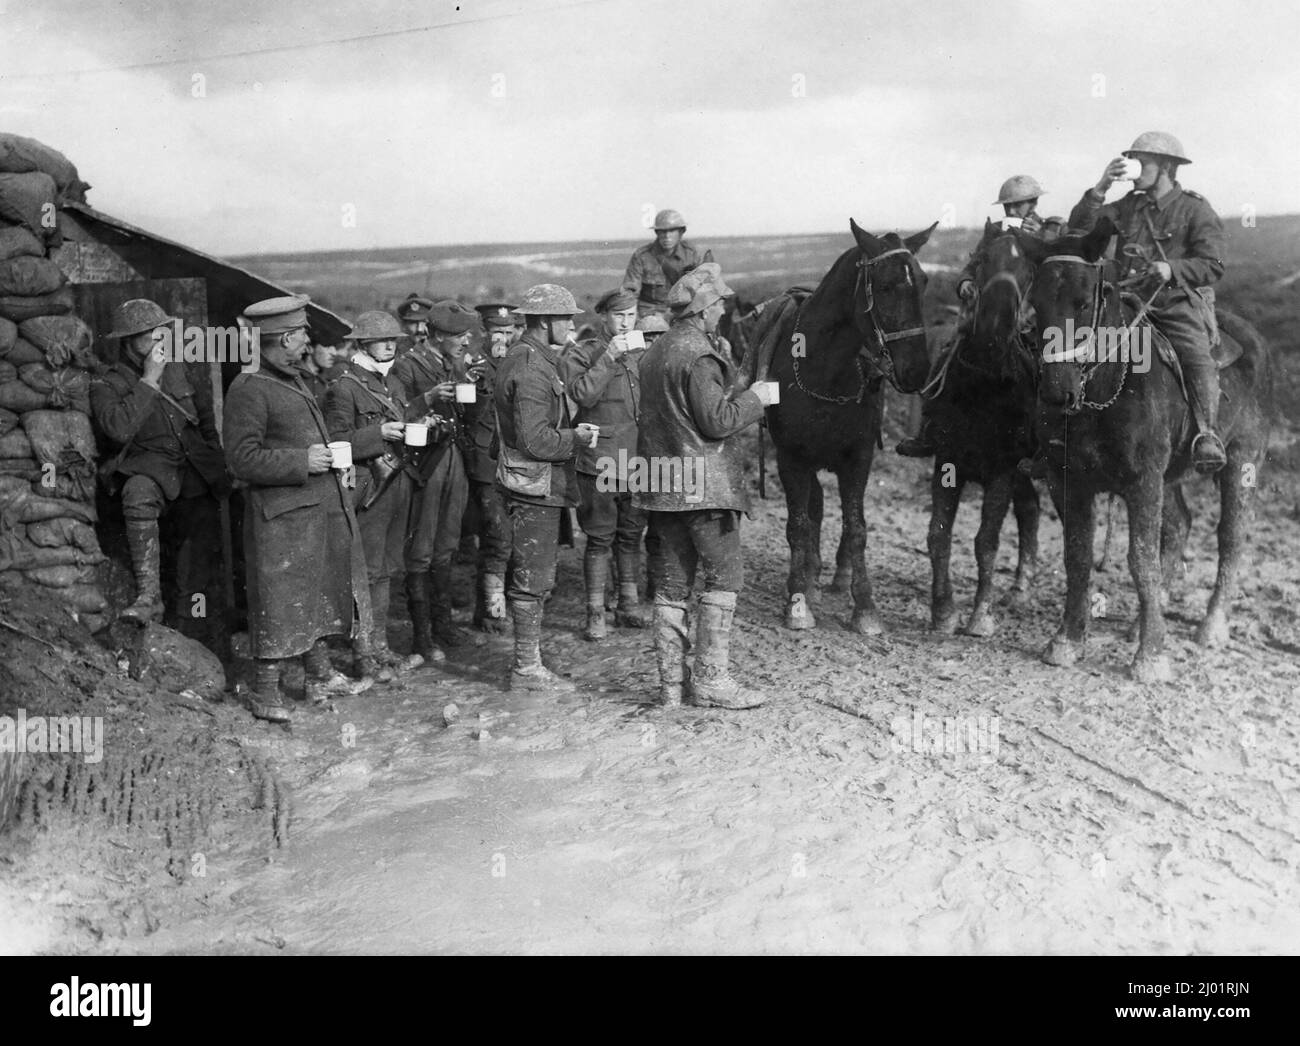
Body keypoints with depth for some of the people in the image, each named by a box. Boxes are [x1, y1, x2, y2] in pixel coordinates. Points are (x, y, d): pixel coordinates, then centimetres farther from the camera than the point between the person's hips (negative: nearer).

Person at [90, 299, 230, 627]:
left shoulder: (176, 370, 13)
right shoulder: (106, 386, -3)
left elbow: (207, 415, 26)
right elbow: (119, 428, -23)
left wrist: (217, 455, 17)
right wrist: (149, 381, -19)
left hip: (195, 476, 6)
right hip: (149, 468, -6)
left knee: (204, 539, 6)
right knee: (139, 494, -38)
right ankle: (149, 595, -41)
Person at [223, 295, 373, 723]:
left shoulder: (293, 381, 15)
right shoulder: (248, 389, -14)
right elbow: (242, 459, -18)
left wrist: (333, 463, 13)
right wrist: (302, 462, -20)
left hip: (321, 505, 9)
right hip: (281, 514, -9)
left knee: (319, 592, 16)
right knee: (279, 599, -2)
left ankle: (321, 675, 29)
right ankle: (265, 691, 10)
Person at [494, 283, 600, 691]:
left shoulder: (528, 360, 14)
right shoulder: (532, 370, -19)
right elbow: (534, 440, -24)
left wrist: (572, 429, 7)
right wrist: (575, 438, -12)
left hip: (533, 486, 11)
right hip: (536, 486, -11)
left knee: (528, 576, 16)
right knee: (534, 578, -4)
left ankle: (527, 657, 25)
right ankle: (527, 669, 4)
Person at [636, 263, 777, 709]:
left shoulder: (655, 351, 15)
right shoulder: (698, 356, -14)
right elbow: (716, 421, -18)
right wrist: (755, 398, -4)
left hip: (662, 485, 9)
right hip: (704, 484, -9)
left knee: (671, 583, 9)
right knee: (725, 575, 0)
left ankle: (671, 684, 13)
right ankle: (710, 678, -1)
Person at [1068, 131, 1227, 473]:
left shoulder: (1196, 210, 2)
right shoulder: (1128, 207, 15)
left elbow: (1212, 265, -5)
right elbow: (1080, 228, 6)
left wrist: (1171, 269, -22)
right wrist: (1099, 189, -6)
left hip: (1178, 303, -4)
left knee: (1196, 355, -29)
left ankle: (1207, 434, -31)